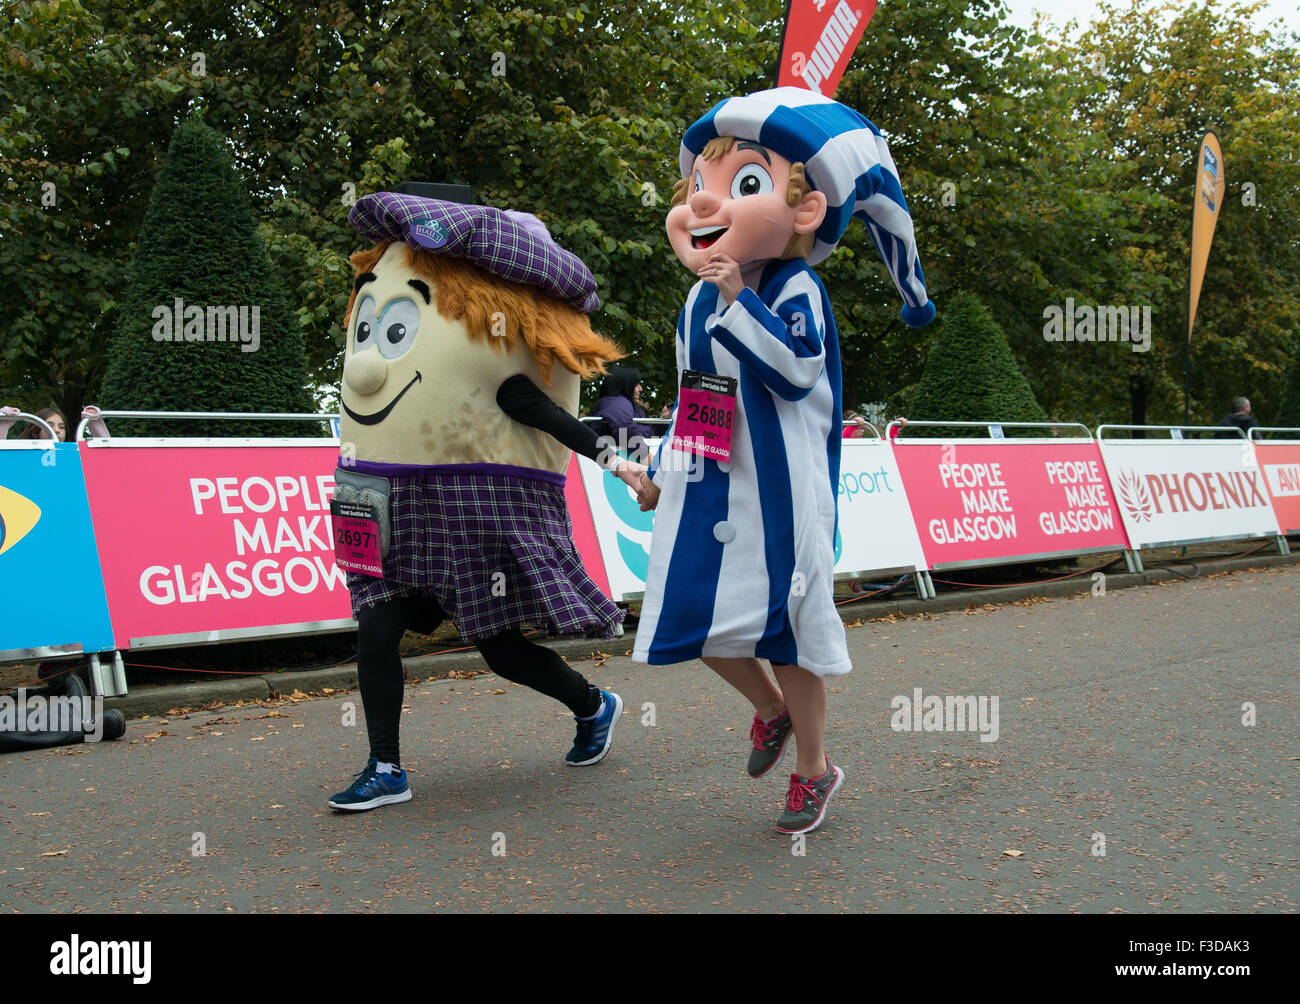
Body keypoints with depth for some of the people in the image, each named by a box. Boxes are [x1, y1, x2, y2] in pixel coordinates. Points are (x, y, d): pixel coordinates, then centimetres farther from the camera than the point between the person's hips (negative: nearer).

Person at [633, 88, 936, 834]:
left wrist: (740, 301, -26)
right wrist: (661, 470, 21)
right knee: (693, 617, 8)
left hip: (776, 495, -7)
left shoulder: (795, 290, -10)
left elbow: (797, 370, -26)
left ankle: (815, 768, 21)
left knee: (781, 628, 2)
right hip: (705, 490, 7)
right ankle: (771, 710, 35)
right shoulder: (699, 302, 10)